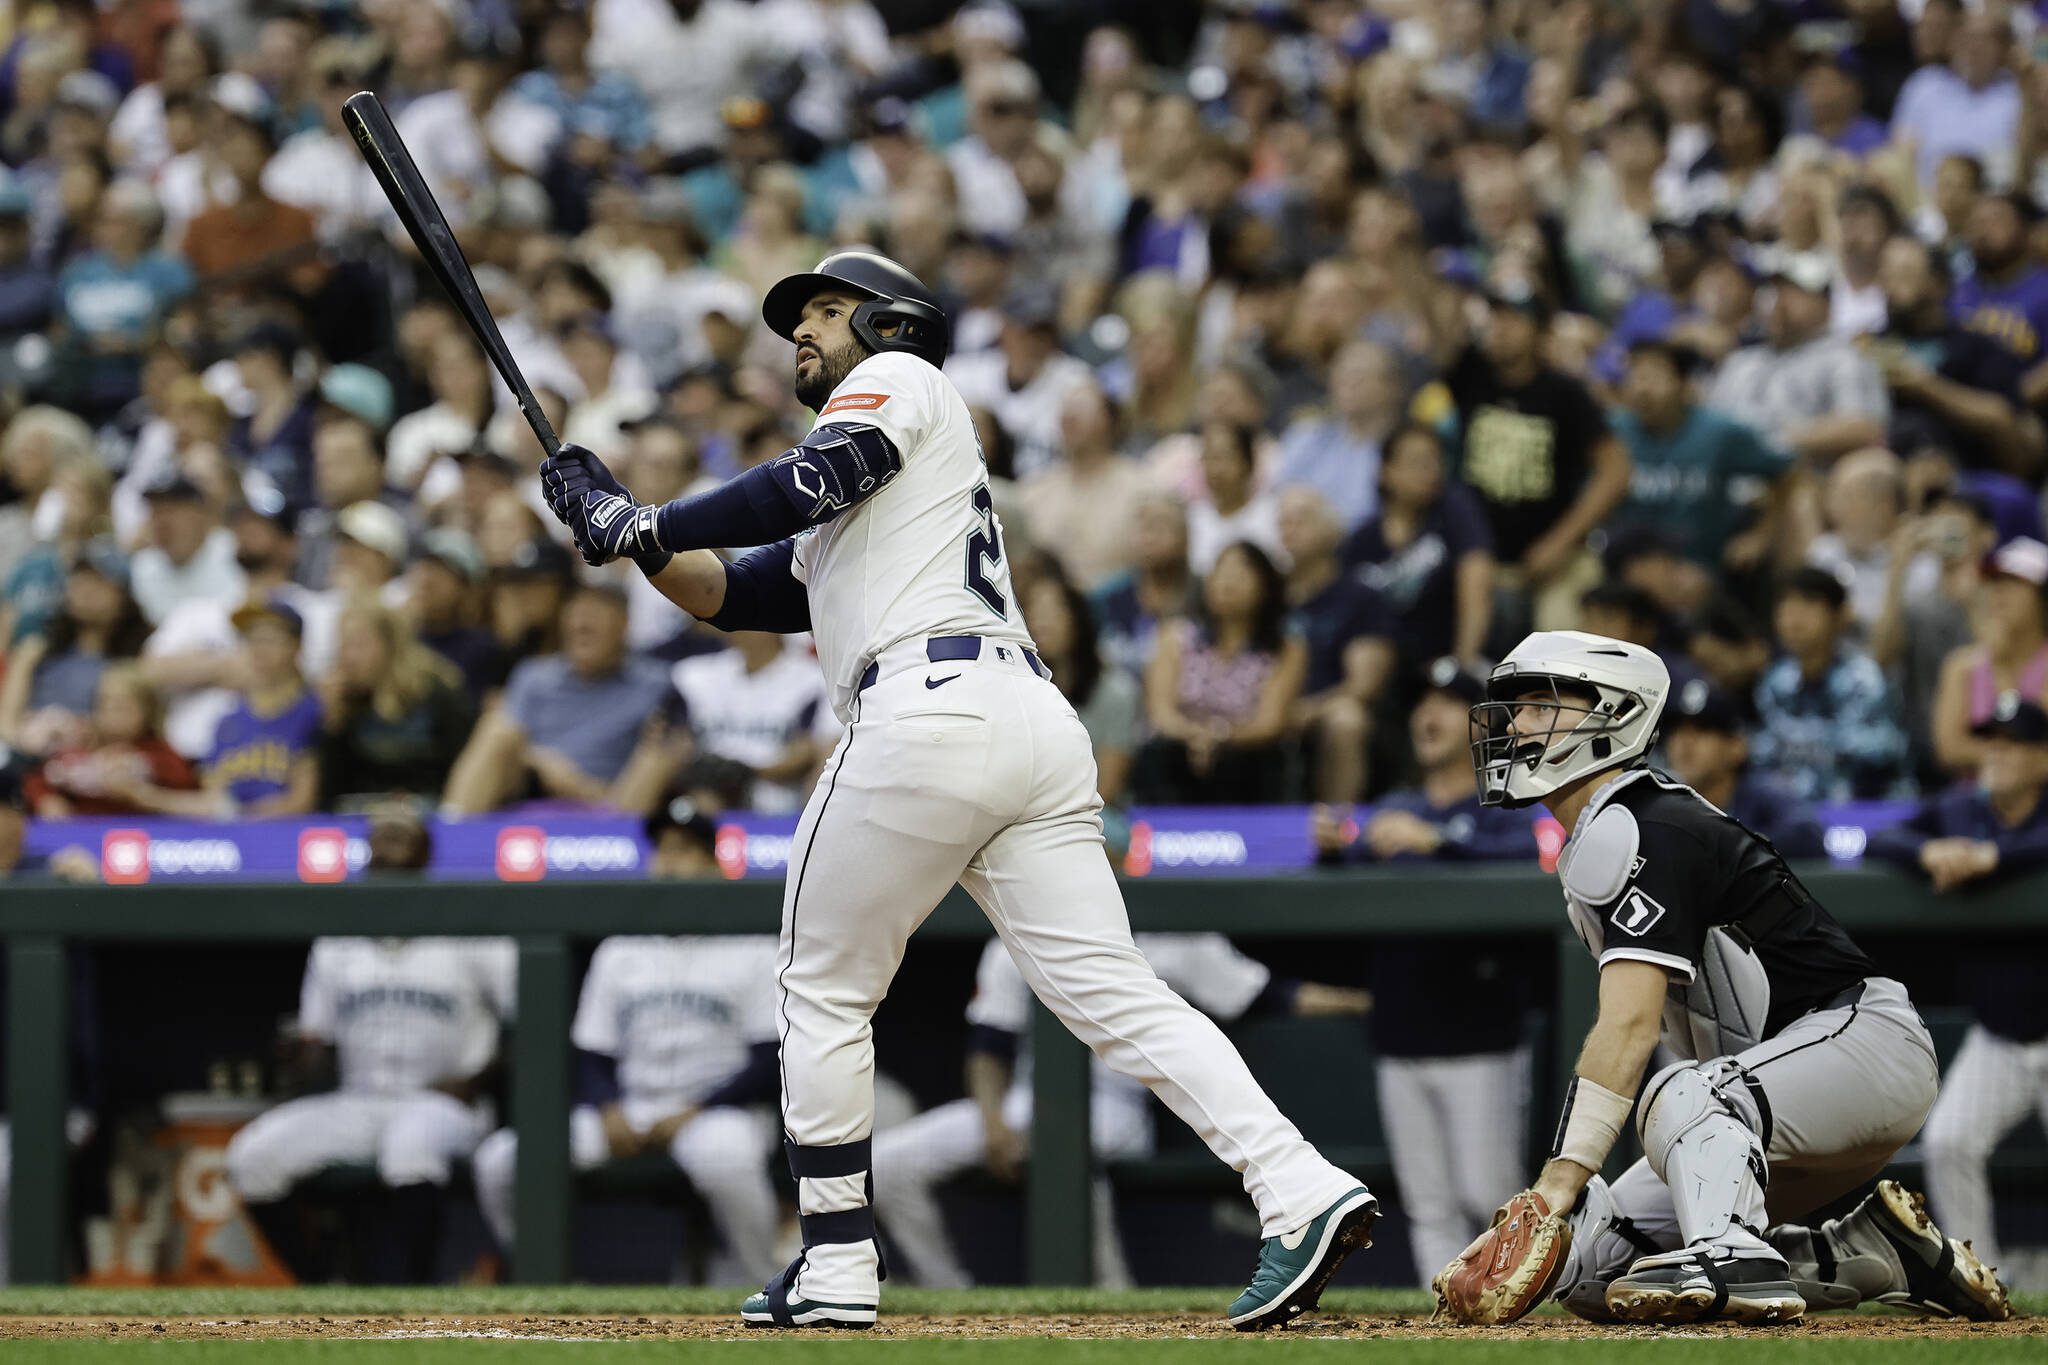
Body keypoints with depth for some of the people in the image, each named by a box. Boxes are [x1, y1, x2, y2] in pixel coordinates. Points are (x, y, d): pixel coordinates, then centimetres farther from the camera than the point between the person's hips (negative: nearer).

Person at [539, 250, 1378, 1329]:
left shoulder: (899, 378, 10)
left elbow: (811, 482, -8)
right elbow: (726, 593, 31)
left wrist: (644, 523, -2)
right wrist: (623, 528, 20)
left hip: (925, 713, -8)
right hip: (1037, 726, 8)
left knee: (822, 991, 6)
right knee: (1116, 997, -4)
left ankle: (837, 1267, 7)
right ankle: (1302, 1190, -19)